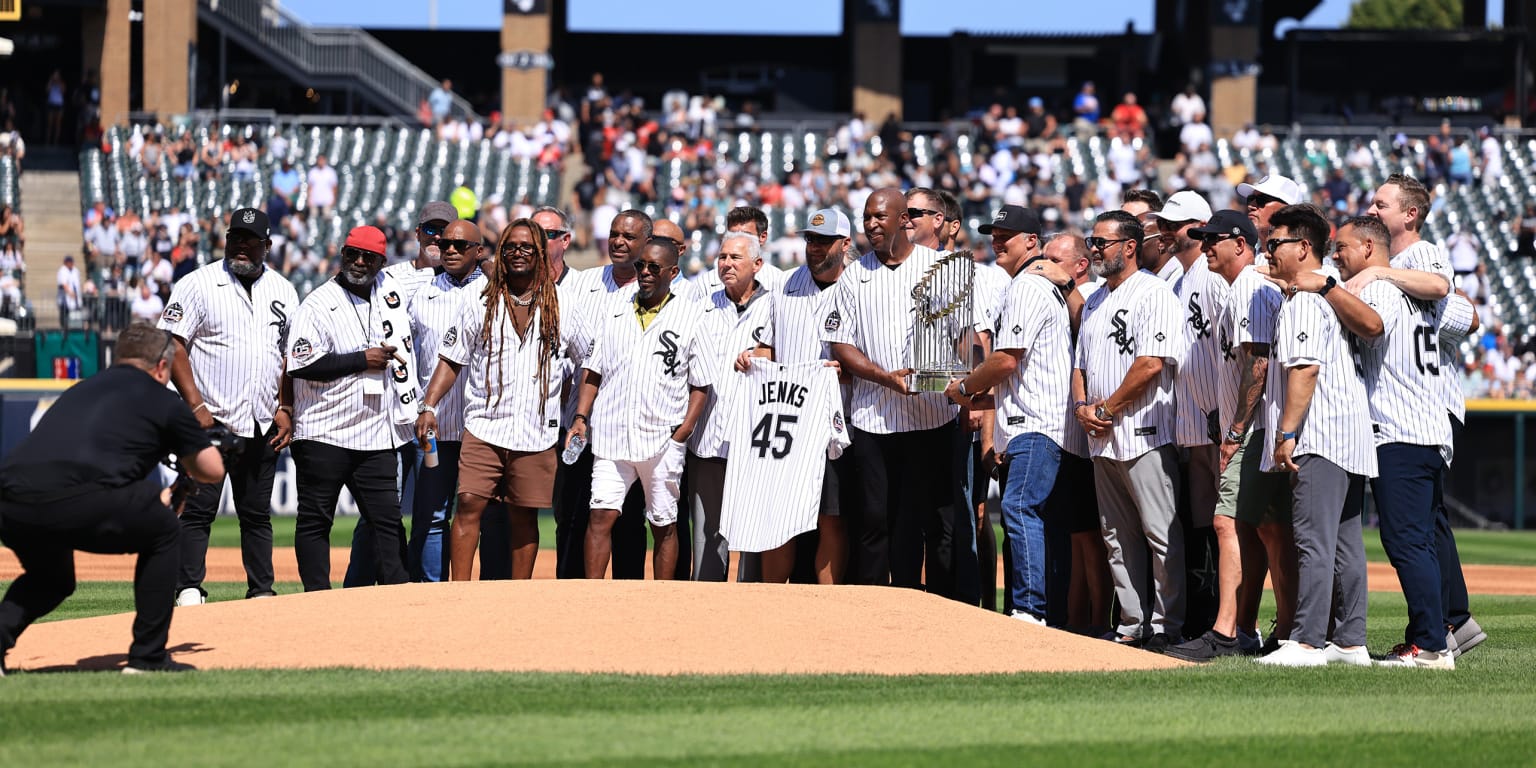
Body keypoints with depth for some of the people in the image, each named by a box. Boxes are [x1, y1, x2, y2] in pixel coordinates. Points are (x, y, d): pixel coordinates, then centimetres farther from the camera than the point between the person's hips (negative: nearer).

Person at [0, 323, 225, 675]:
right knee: (163, 529, 23)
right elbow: (213, 470, 25)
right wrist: (188, 464, 49)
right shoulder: (162, 400, 19)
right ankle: (148, 656, 19)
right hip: (77, 506, -5)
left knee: (51, 579, 34)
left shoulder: (80, 390, 34)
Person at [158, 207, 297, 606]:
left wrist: (286, 409, 6)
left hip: (264, 425, 4)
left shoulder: (283, 291, 12)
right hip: (211, 422, -4)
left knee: (257, 513, 9)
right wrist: (196, 406, -15)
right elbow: (172, 346, -7)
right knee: (199, 509, -7)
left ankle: (261, 593, 13)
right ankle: (189, 592, -6)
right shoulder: (198, 285, -2)